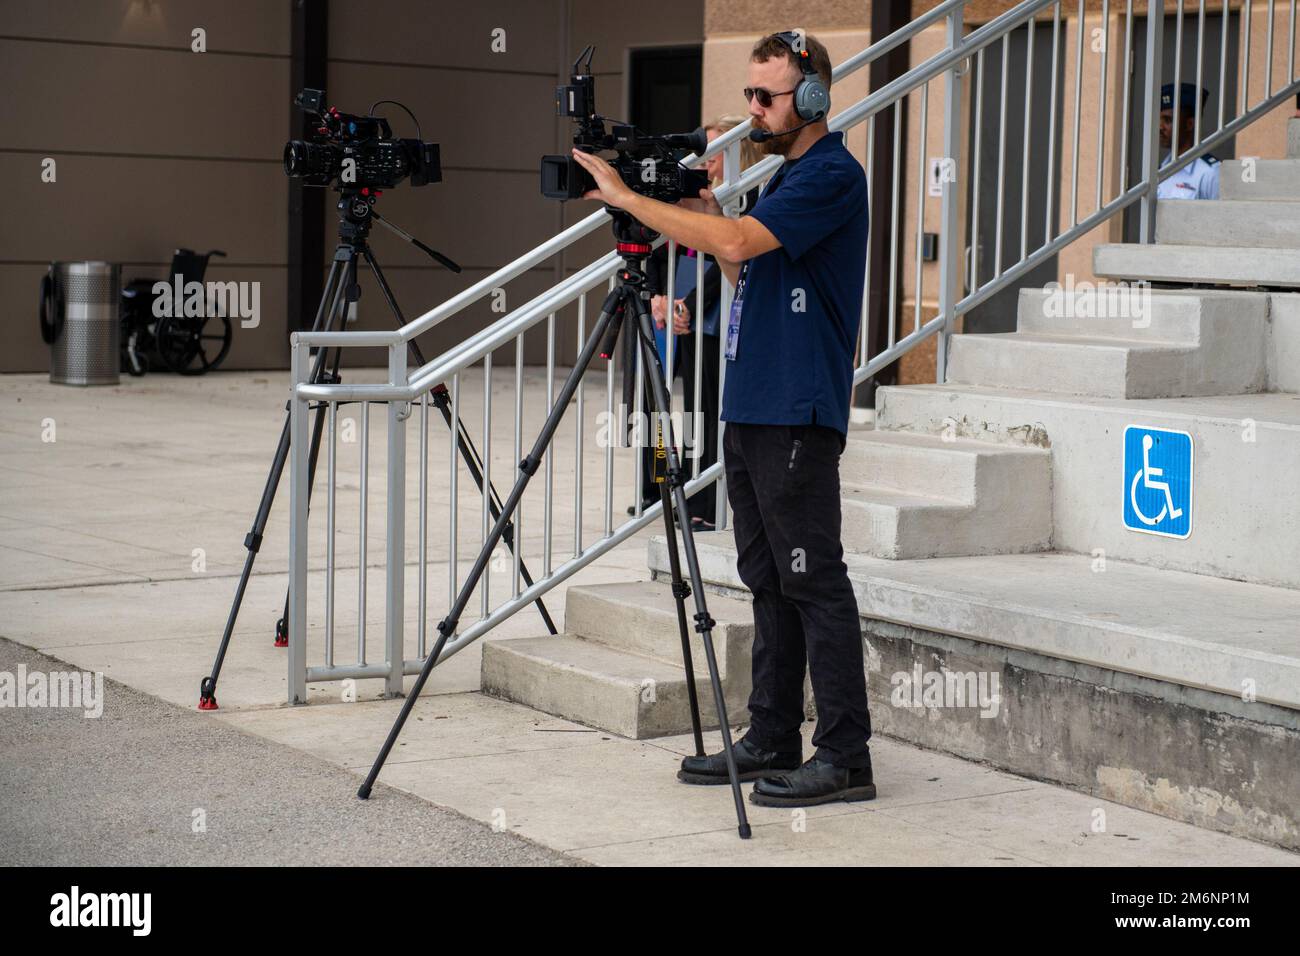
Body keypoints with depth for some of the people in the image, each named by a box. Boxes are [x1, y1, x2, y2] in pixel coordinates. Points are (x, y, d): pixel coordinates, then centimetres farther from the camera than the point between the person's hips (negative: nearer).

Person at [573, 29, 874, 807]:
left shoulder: (832, 175, -12)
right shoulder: (787, 176, 19)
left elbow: (737, 242, -24)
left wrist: (625, 197, -17)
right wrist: (705, 217, 9)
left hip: (798, 418, -10)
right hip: (753, 412, 10)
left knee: (814, 582, -8)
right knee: (769, 582, 11)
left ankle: (846, 756, -5)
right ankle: (772, 742, 17)